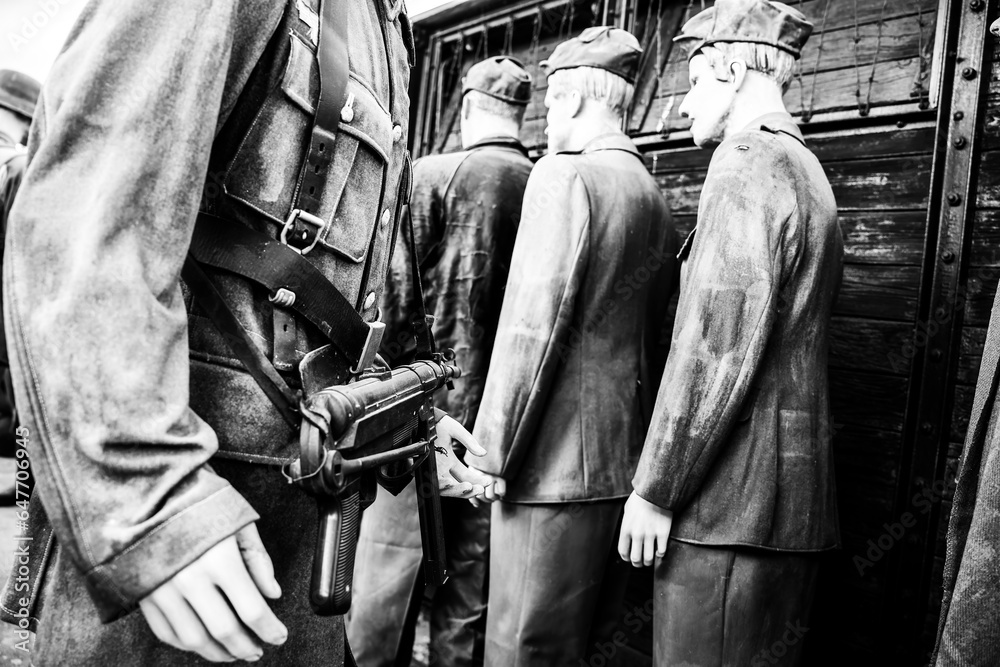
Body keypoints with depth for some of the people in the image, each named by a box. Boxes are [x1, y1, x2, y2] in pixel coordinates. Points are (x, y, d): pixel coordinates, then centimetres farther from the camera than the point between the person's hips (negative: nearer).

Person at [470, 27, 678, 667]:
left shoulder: (565, 174, -10)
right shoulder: (657, 200, 13)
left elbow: (532, 326, -17)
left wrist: (491, 454, -11)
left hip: (555, 463, -8)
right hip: (627, 461, 8)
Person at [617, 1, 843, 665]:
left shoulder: (746, 167, -12)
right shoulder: (810, 173, 17)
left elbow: (718, 349, -20)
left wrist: (654, 490, -14)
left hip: (729, 500, -9)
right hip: (796, 497, 10)